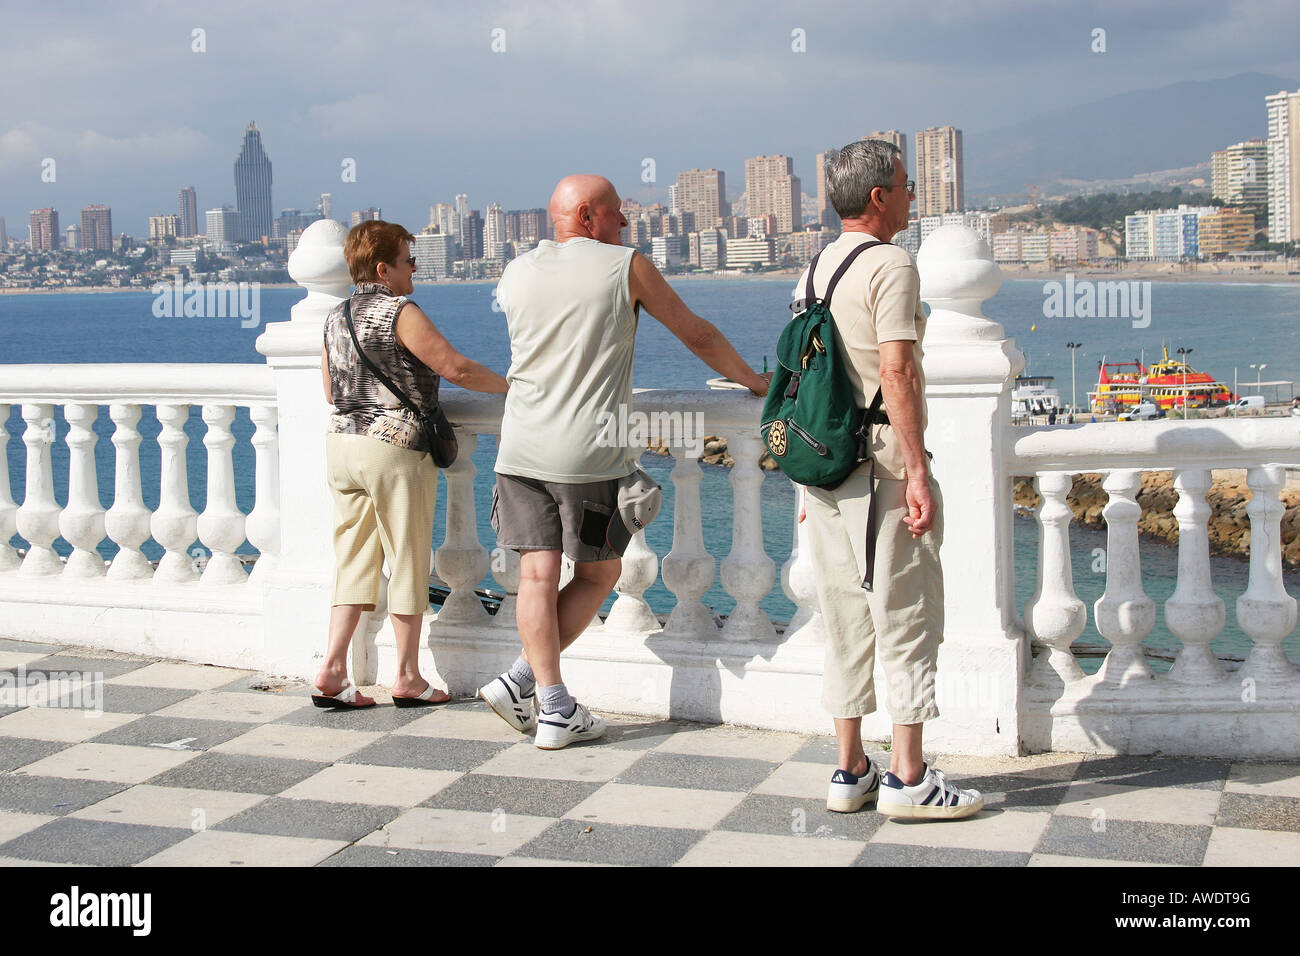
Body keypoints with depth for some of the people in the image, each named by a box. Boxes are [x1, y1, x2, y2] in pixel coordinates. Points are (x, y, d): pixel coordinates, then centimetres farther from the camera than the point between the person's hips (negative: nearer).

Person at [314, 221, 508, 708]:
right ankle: (408, 678, 10)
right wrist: (511, 385, -5)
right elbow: (456, 367, -17)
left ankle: (333, 669, 3)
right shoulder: (401, 313, -13)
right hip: (395, 449, -7)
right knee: (407, 563, 3)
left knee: (354, 560, 11)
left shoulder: (336, 317, 10)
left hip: (342, 444, 7)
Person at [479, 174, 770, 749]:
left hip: (521, 448, 5)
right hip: (588, 452, -4)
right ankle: (522, 680, 3)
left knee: (538, 574, 4)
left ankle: (552, 705, 1)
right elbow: (697, 335, 6)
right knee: (599, 574, 9)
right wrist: (750, 380, 21)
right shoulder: (627, 267, -2)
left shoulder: (515, 275, 11)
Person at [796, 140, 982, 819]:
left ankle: (849, 773, 17)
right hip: (879, 464, -8)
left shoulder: (818, 267, 14)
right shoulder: (890, 265, -11)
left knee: (847, 622, 12)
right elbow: (895, 371, -20)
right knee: (907, 618, -1)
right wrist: (918, 471, -20)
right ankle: (907, 779, 2)